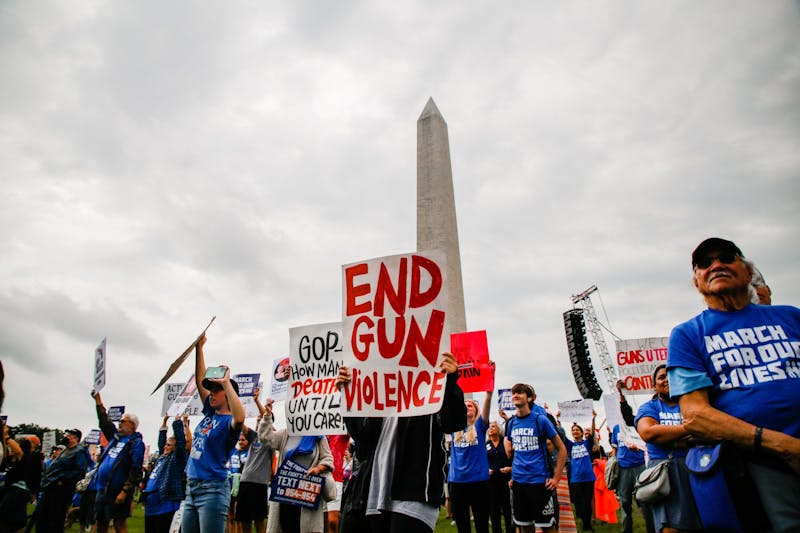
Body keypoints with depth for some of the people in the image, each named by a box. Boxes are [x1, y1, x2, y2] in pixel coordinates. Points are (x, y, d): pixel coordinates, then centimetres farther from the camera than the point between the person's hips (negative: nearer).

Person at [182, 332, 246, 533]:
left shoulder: (229, 422, -10)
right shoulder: (209, 413, 12)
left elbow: (240, 417, -37)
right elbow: (200, 381, 15)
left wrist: (226, 382, -30)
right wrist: (199, 347, 10)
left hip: (213, 488, -8)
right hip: (191, 487, 8)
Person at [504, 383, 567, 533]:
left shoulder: (540, 419, -7)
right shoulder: (511, 423, 6)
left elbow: (562, 450, -3)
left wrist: (556, 478, -7)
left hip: (540, 481, -5)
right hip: (518, 481, 5)